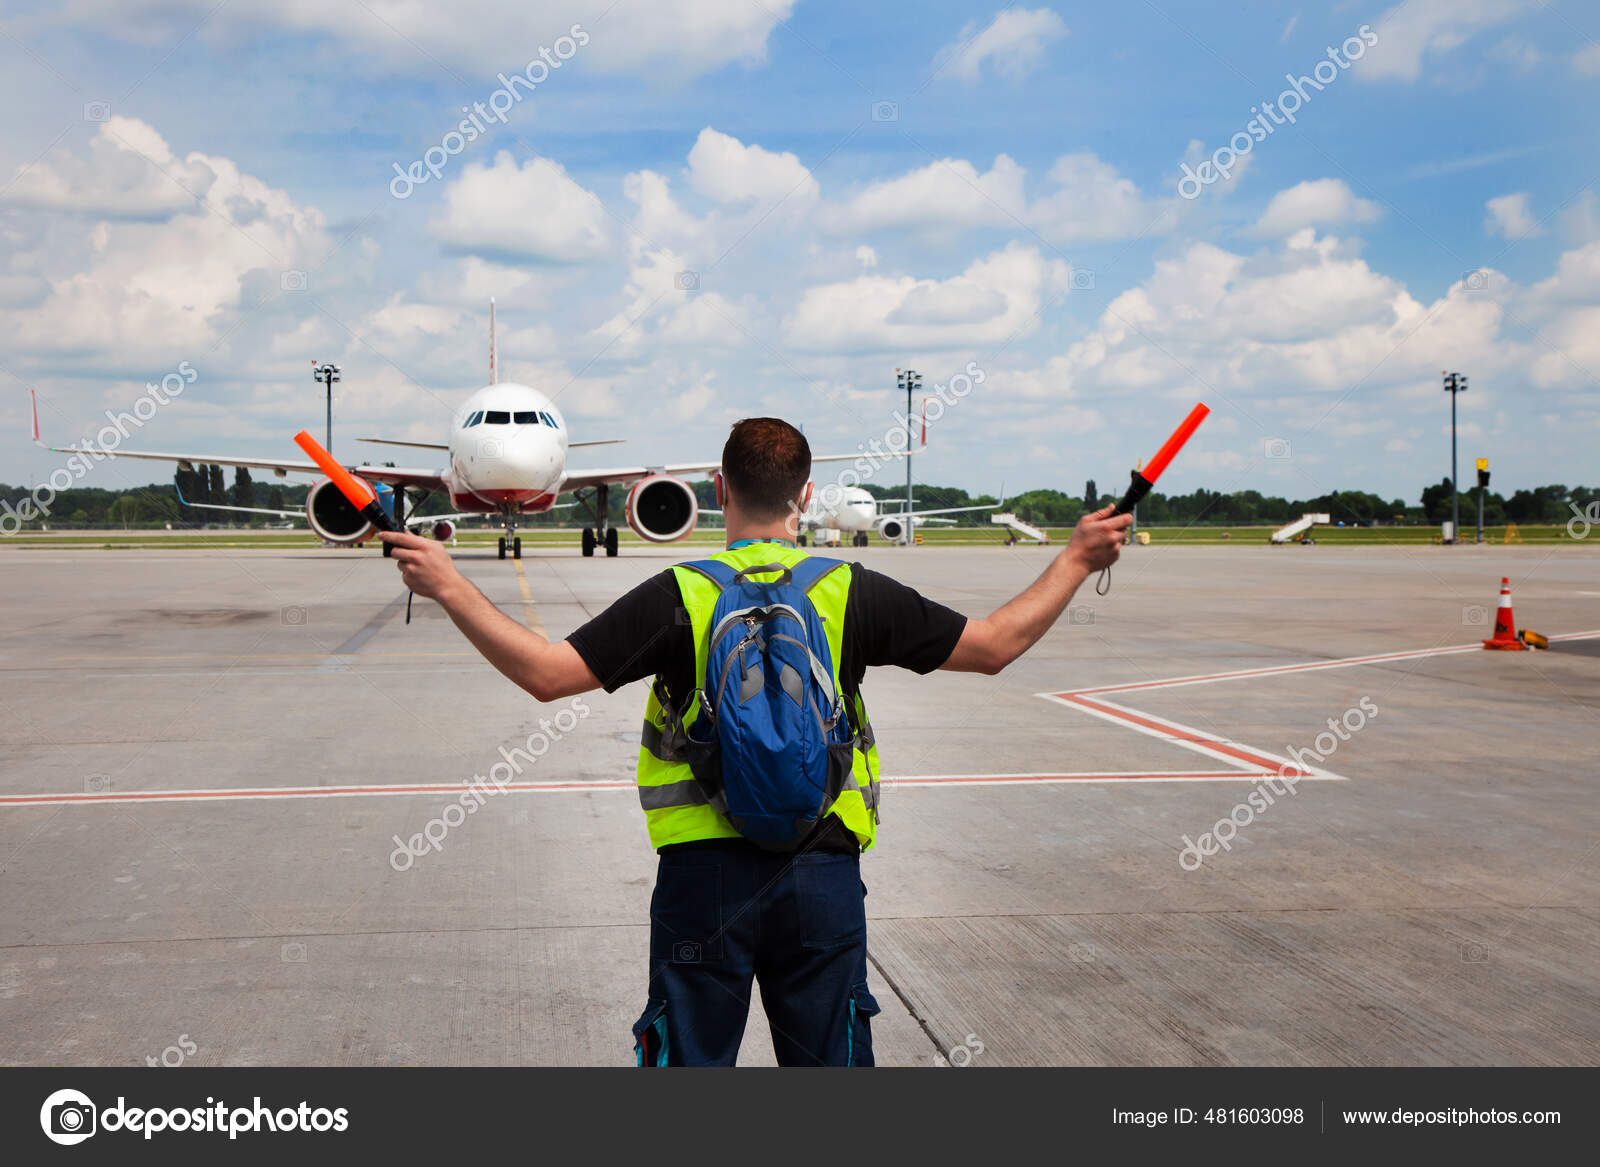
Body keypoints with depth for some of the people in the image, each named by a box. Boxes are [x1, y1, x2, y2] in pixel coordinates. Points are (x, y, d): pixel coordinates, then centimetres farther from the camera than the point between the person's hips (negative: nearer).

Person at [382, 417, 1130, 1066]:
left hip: (705, 877, -1)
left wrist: (450, 587, -4)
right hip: (823, 873, 1)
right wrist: (1075, 560, 15)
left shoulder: (680, 597, -8)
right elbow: (994, 645, 3)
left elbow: (545, 673, -12)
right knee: (831, 1058, 13)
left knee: (689, 1058, 11)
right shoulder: (852, 593, -2)